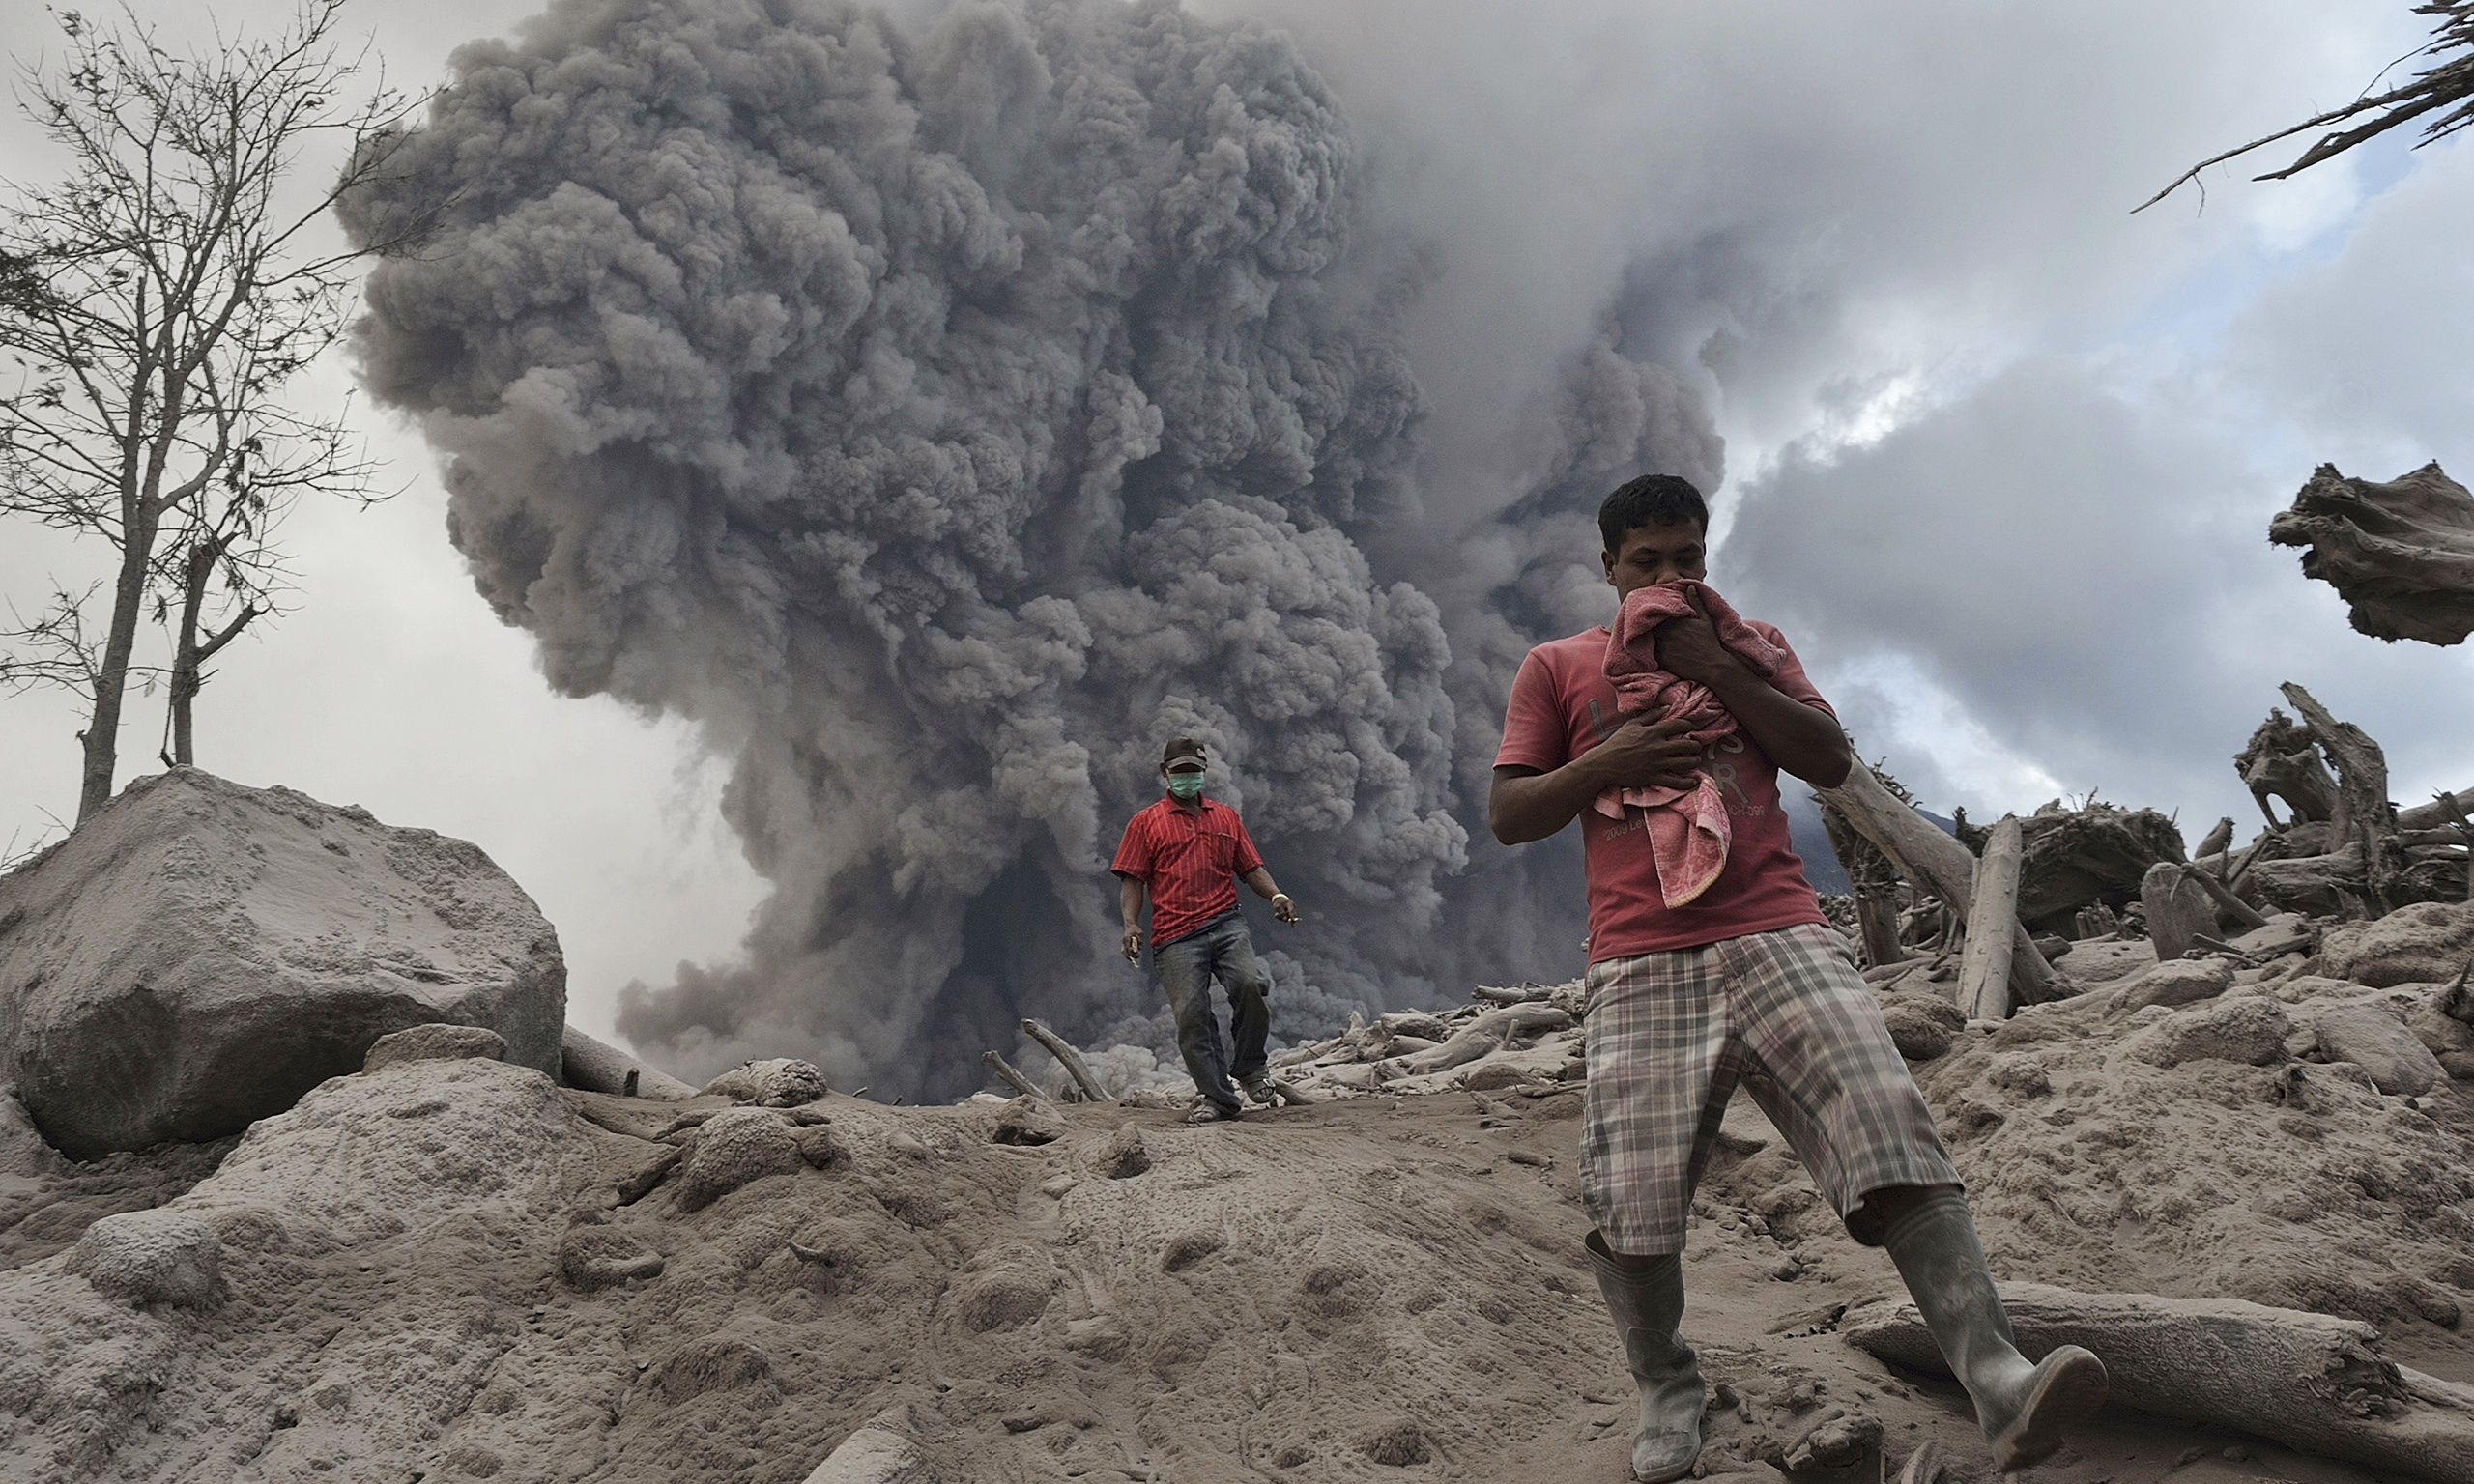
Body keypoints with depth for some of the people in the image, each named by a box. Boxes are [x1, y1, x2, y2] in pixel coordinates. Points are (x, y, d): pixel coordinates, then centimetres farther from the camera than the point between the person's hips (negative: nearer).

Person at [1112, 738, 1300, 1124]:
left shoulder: (1226, 817, 20)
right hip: (1175, 939, -1)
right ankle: (1218, 1099, 2)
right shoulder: (1146, 823, 12)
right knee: (1191, 1016, -8)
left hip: (1226, 924, 1)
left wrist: (1276, 895, 1)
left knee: (1252, 984, -23)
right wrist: (1130, 924, -8)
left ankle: (1250, 1068, -1)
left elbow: (1250, 868, 20)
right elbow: (1132, 879, 7)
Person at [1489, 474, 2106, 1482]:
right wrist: (1604, 763, -7)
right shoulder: (1556, 668, 16)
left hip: (1778, 937, 1)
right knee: (1629, 1209, -12)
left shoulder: (1751, 643, 21)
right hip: (1642, 966, -1)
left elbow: (1831, 761, 8)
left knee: (1888, 1128, -20)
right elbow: (1507, 816, 11)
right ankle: (1665, 1387, 13)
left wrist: (1713, 667, -2)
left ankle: (1996, 1381, -26)